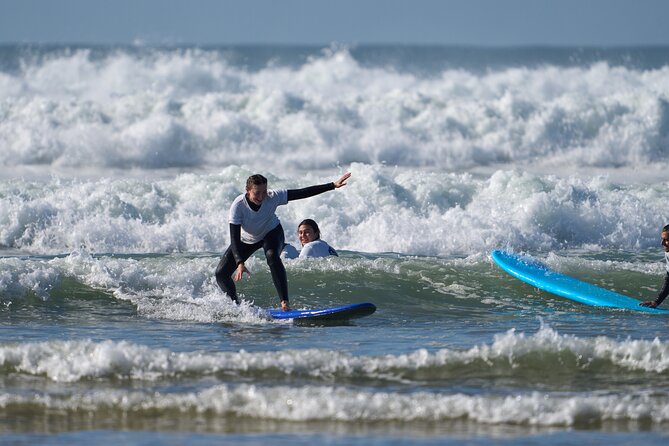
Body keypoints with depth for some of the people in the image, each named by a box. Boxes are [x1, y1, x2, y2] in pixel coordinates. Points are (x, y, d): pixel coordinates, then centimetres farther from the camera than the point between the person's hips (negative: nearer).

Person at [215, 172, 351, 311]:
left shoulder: (273, 197, -31)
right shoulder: (238, 206, -34)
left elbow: (303, 193, -27)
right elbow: (234, 237, -35)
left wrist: (333, 185, -31)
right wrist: (239, 263, -49)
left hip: (271, 233, -1)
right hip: (246, 239, 1)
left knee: (272, 257, -35)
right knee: (221, 273, -7)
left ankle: (285, 303, -35)